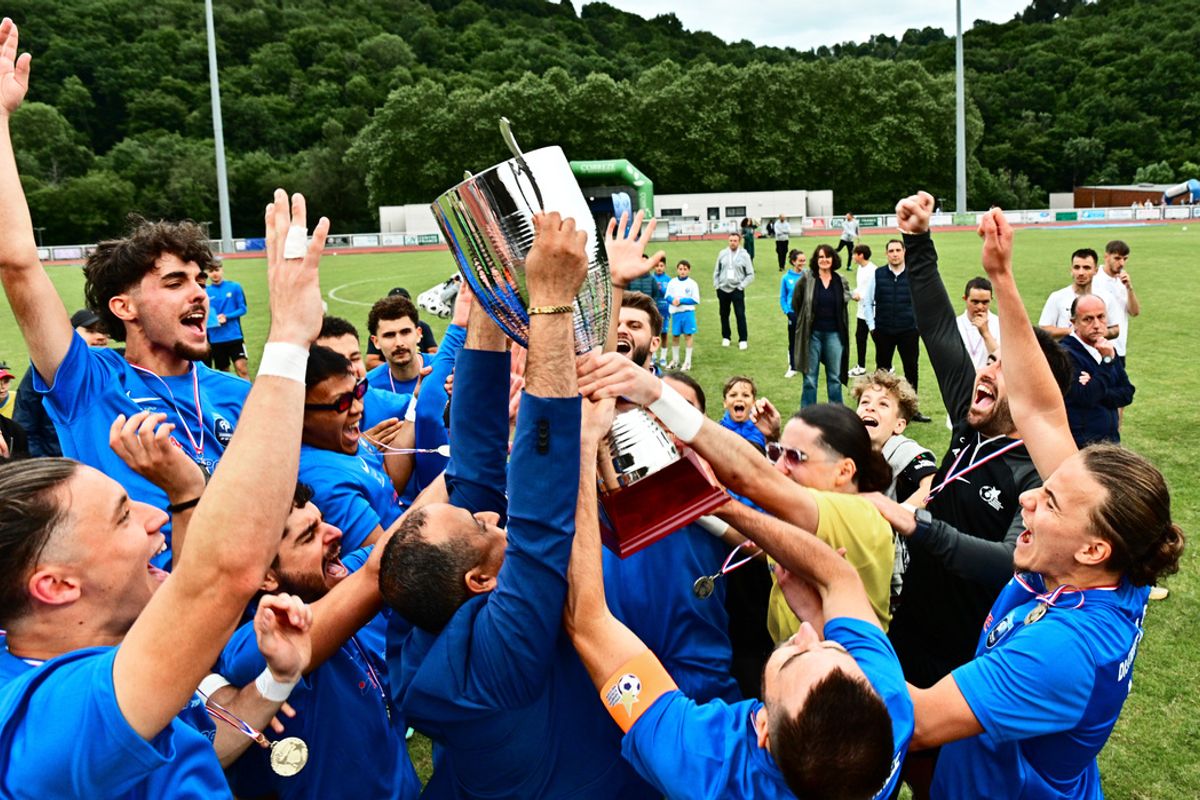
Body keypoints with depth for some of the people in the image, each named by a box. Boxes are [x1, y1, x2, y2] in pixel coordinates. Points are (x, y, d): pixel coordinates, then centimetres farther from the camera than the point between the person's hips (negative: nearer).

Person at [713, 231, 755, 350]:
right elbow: (716, 271, 10)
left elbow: (750, 274, -2)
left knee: (740, 315, -6)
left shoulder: (744, 255, -4)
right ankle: (726, 337, 26)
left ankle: (743, 340, 2)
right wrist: (716, 285, 3)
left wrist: (741, 286, -10)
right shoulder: (722, 254, 4)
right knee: (724, 314, 12)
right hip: (722, 289, 3)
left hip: (737, 290, -3)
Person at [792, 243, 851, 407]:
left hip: (834, 333, 2)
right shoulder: (806, 280, -7)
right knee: (810, 377, 4)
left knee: (835, 377, 9)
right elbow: (795, 303, 3)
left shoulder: (841, 282, 2)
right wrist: (806, 321, 8)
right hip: (813, 333, -2)